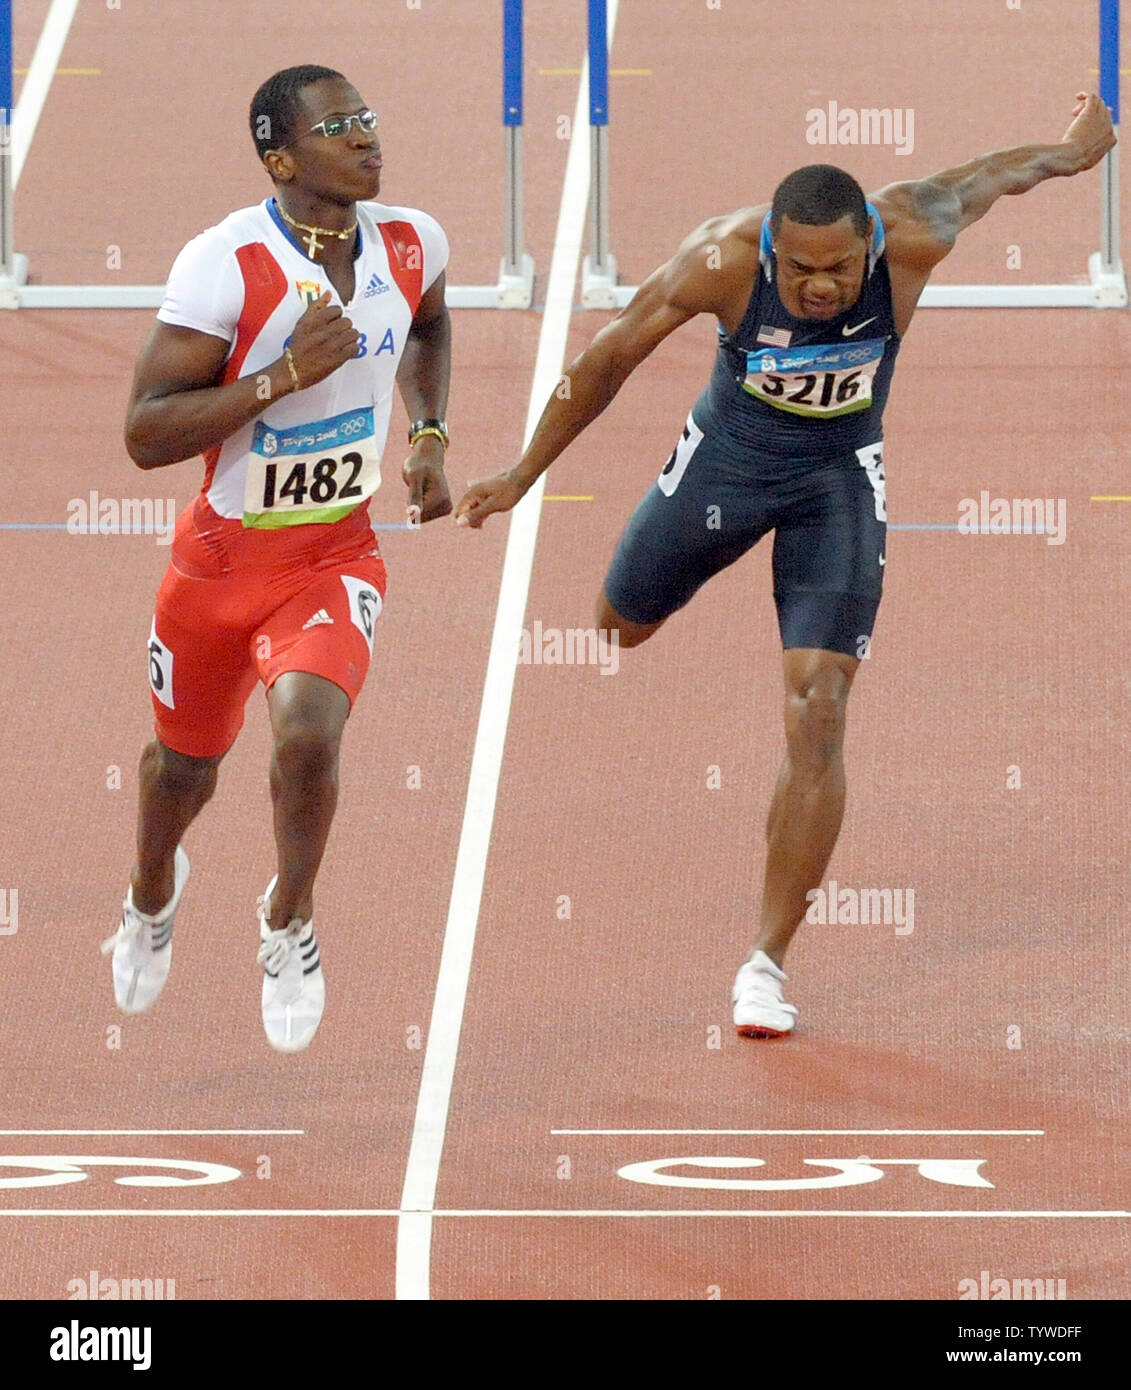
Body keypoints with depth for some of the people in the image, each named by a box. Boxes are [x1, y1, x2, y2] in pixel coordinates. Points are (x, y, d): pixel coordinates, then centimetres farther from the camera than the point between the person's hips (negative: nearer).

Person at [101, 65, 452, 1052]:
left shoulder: (411, 244, -8)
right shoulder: (226, 266, -24)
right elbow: (145, 435, -25)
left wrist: (429, 434, 7)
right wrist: (285, 375, -32)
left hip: (336, 559, 1)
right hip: (223, 555, -1)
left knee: (308, 730, -26)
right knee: (187, 760, 20)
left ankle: (289, 923, 3)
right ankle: (153, 896, 56)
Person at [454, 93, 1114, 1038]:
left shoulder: (911, 237, -29)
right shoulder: (725, 261, -30)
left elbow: (987, 178, -5)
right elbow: (611, 358, -14)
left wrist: (1071, 152, 16)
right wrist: (522, 477, -6)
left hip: (840, 477, 0)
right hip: (728, 453, 1)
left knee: (818, 716, -11)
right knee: (618, 626, 19)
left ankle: (768, 962, -4)